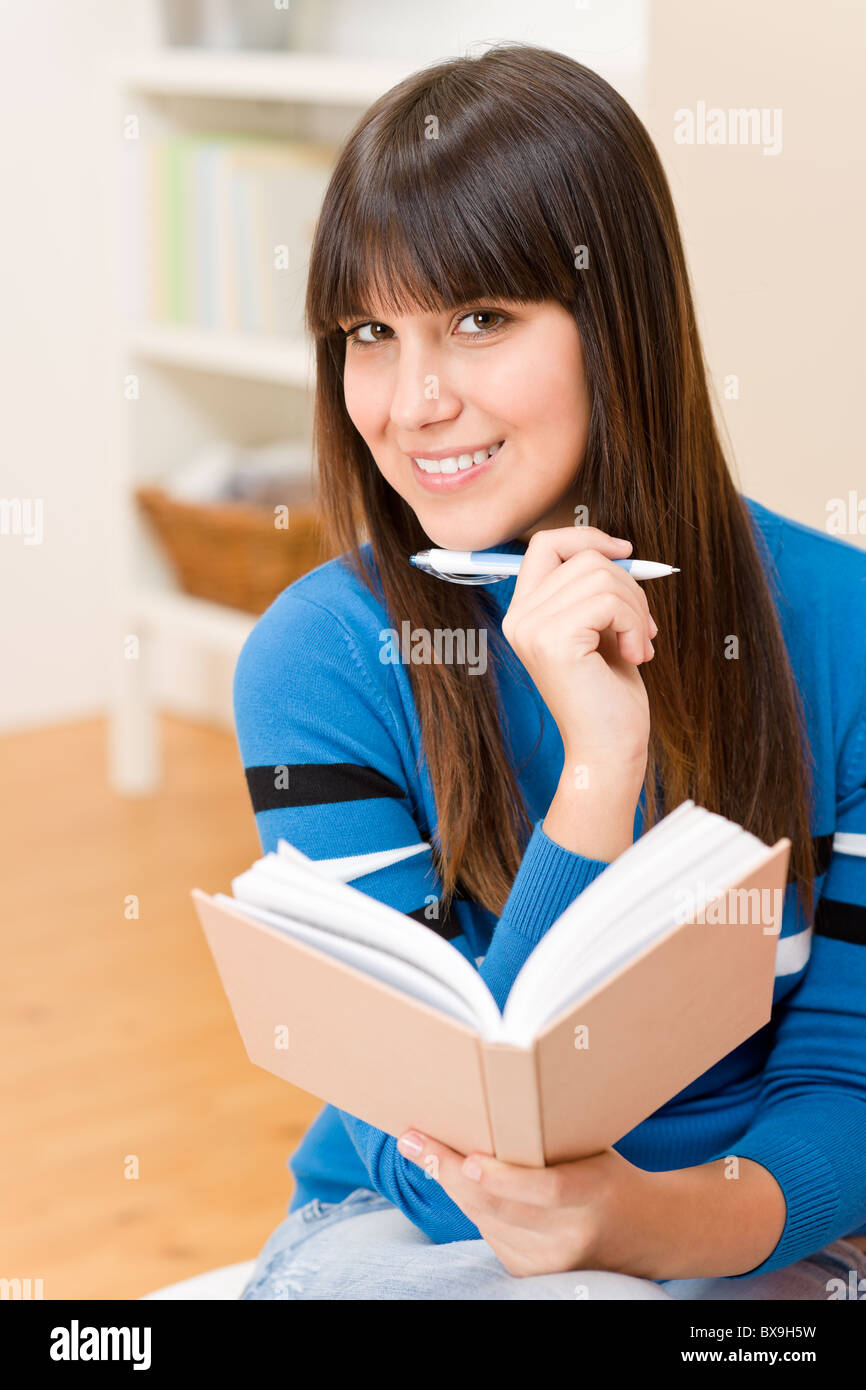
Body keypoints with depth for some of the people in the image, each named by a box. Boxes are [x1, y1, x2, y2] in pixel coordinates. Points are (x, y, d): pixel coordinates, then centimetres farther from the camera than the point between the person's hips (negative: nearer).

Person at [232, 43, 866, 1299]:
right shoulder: (321, 656, -12)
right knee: (584, 1303, -33)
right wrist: (601, 762, -26)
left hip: (744, 1238, 2)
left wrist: (654, 1217, -27)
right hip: (408, 1238, -1)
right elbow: (447, 1158, -15)